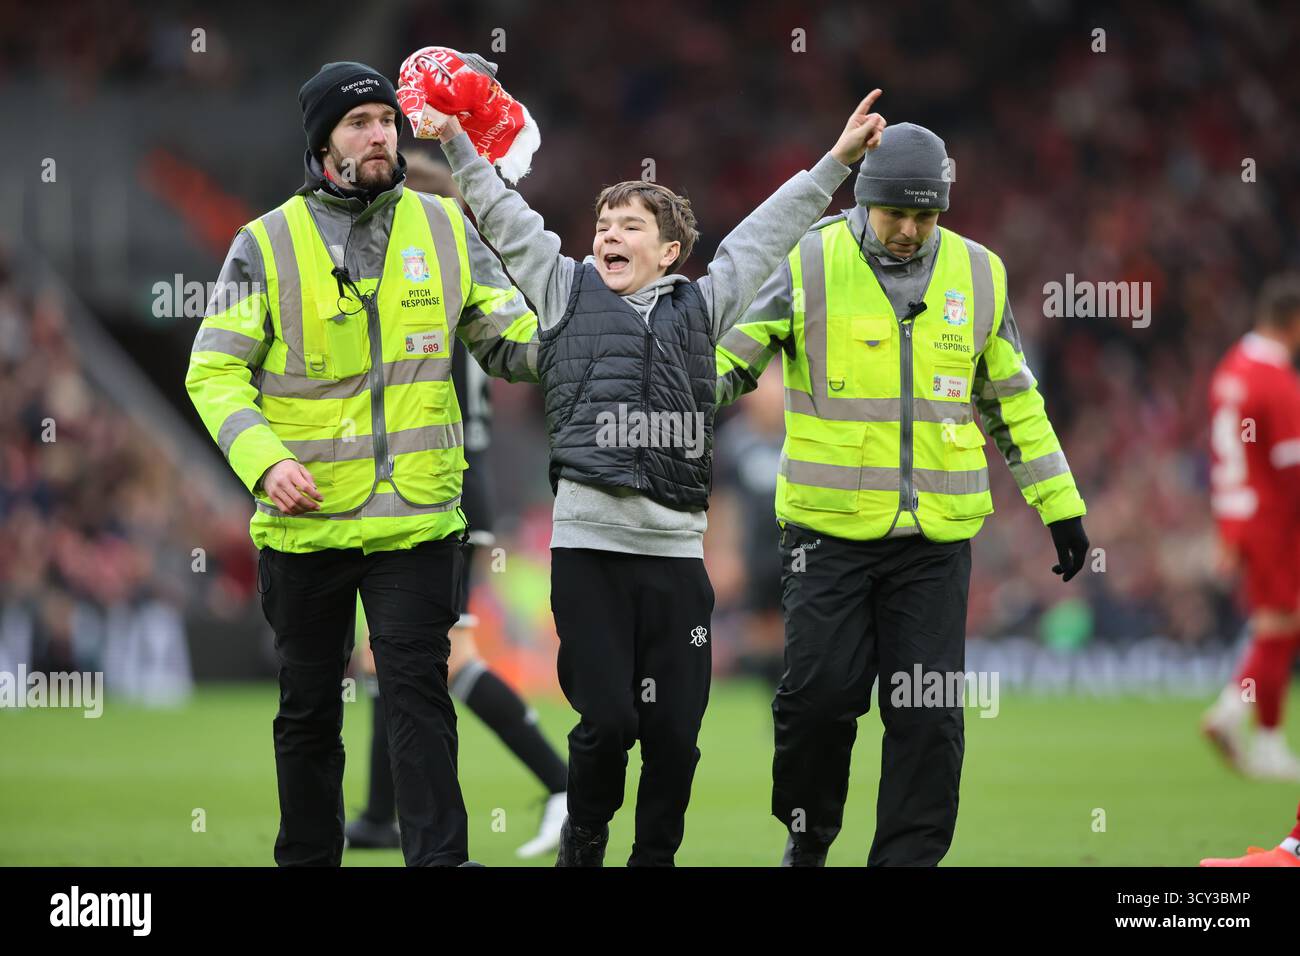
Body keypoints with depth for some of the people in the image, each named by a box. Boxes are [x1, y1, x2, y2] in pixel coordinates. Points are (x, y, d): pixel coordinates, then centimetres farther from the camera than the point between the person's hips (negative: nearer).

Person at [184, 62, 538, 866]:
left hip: (417, 520, 0)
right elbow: (216, 372, -3)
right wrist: (264, 460, -18)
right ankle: (307, 859, 24)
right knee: (310, 708, 11)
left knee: (419, 695, -7)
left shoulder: (444, 228, 4)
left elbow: (510, 339, 9)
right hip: (305, 522, 0)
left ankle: (441, 857, -8)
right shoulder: (268, 245, -2)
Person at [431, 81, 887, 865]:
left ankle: (656, 858, 15)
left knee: (674, 730, 0)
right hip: (588, 540, -2)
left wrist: (837, 160, 25)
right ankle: (584, 845, 15)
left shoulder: (701, 306, 17)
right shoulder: (567, 290, 14)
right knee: (608, 720, -7)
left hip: (676, 544, 2)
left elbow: (769, 232, 22)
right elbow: (505, 215, 13)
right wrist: (456, 139, 7)